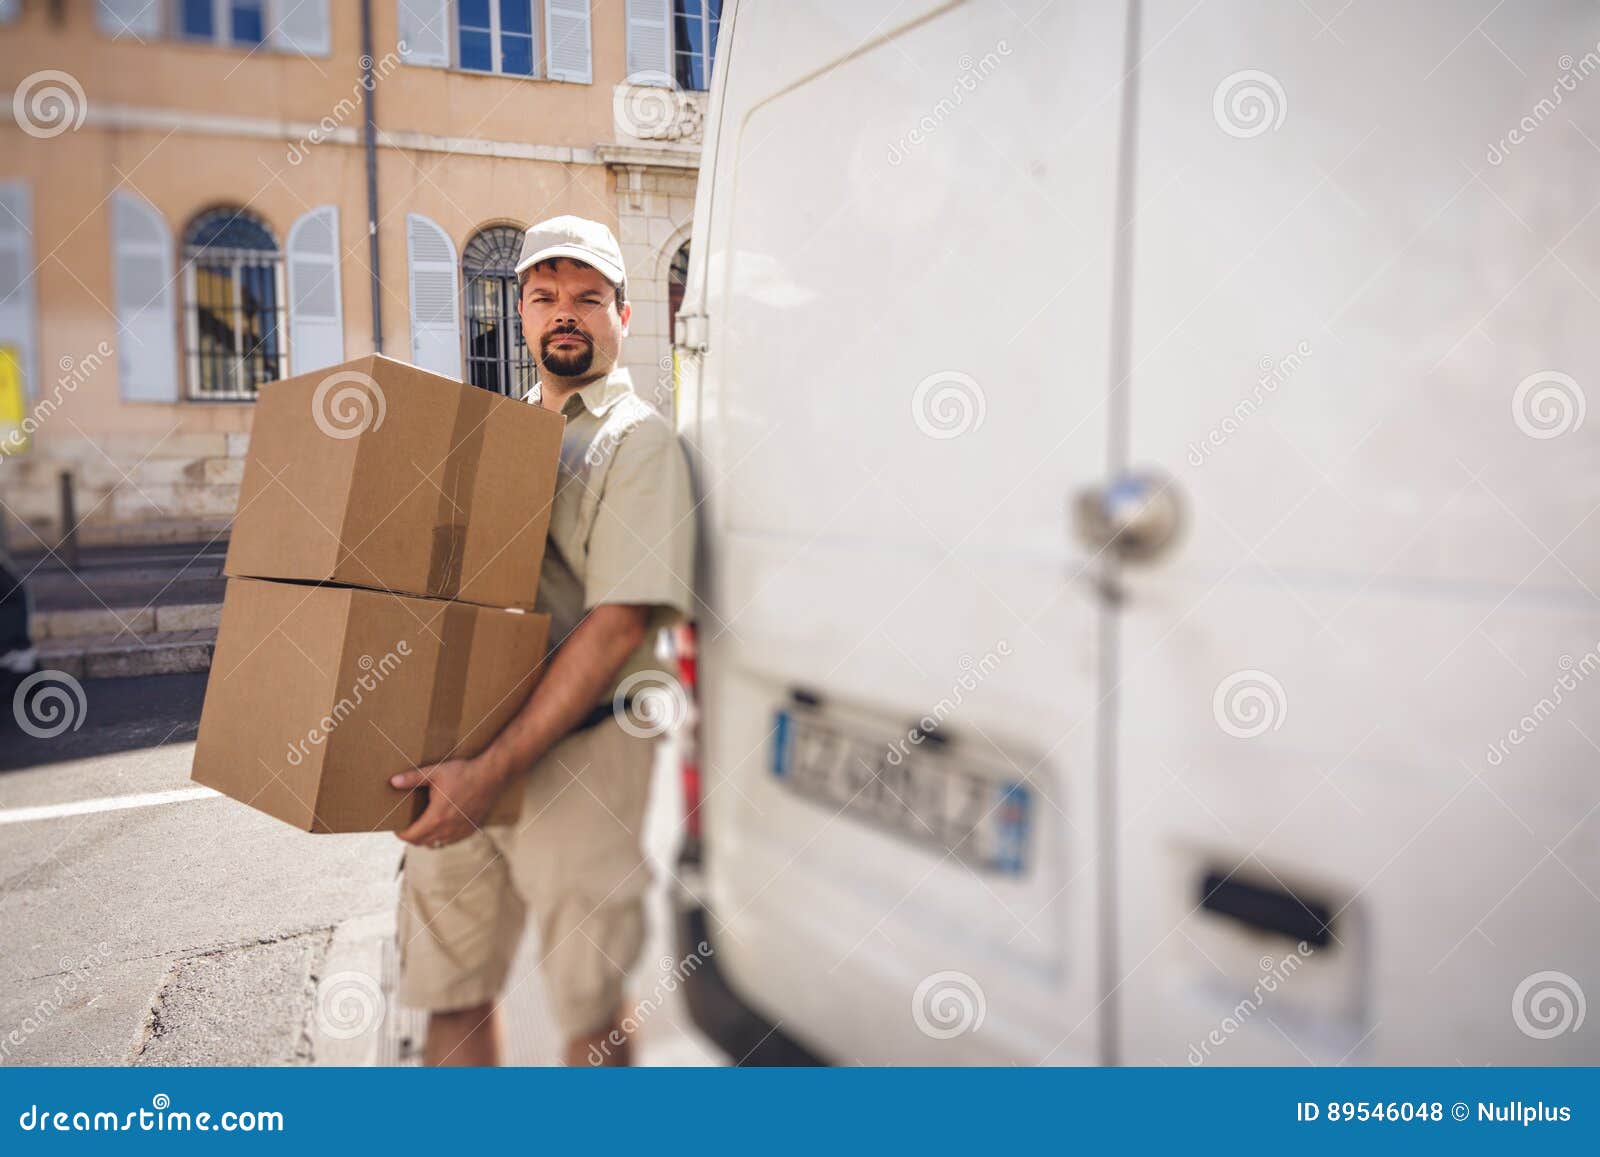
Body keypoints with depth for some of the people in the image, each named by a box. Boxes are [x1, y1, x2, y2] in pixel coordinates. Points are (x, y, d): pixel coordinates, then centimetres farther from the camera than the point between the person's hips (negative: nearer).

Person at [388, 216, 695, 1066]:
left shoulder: (639, 440, -5)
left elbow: (619, 624, -16)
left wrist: (494, 768, -20)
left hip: (574, 750, -6)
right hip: (459, 753, 6)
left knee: (588, 1009, 7)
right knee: (450, 994, 13)